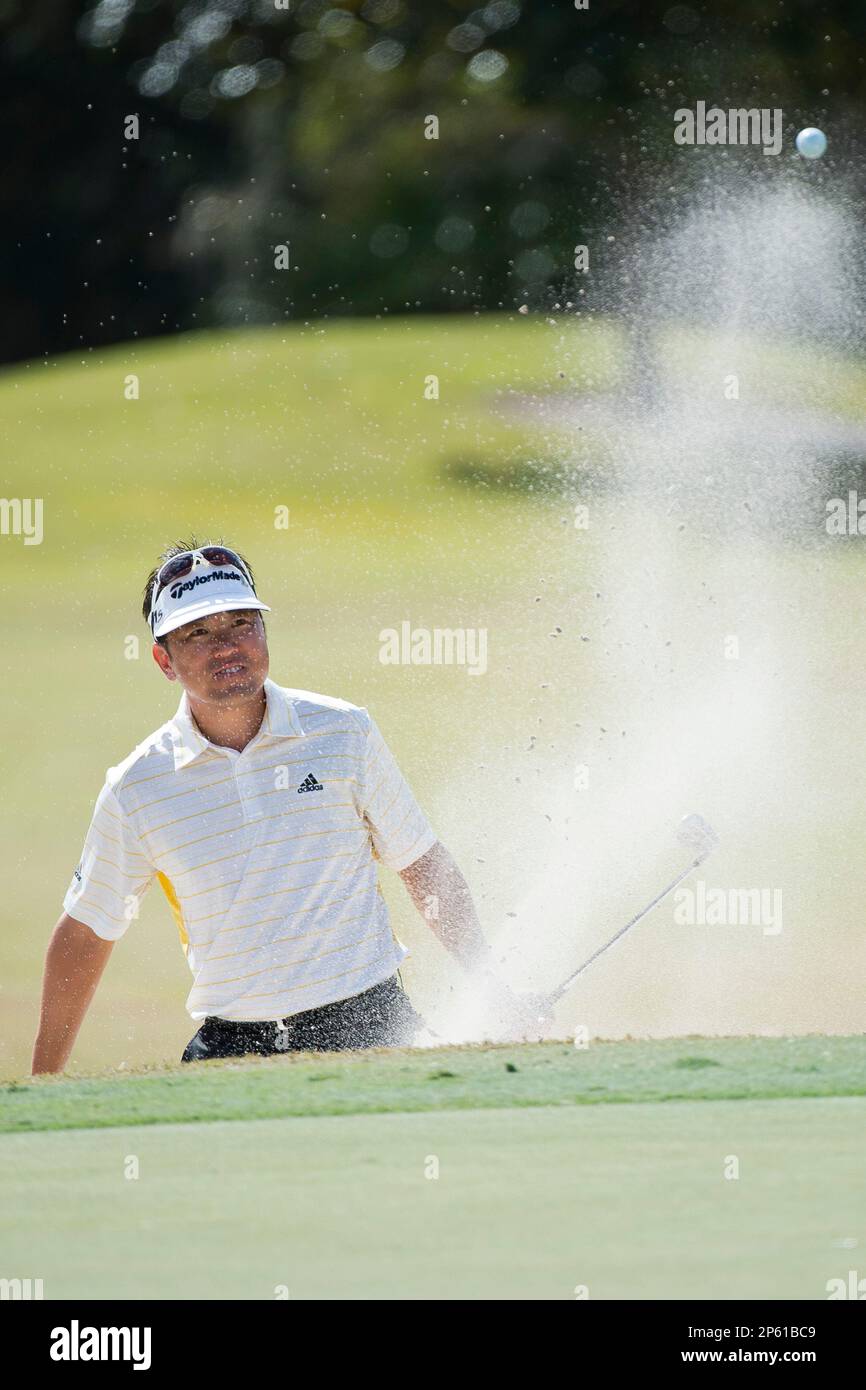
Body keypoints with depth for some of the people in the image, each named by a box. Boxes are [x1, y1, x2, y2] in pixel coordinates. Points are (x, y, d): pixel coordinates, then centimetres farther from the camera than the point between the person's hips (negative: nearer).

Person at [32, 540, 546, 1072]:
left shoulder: (345, 733, 0)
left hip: (367, 1025, -1)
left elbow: (426, 867, 11)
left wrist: (492, 989, 5)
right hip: (232, 1043, 1)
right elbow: (86, 933, 11)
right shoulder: (136, 789, 0)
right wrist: (43, 1087, 12)